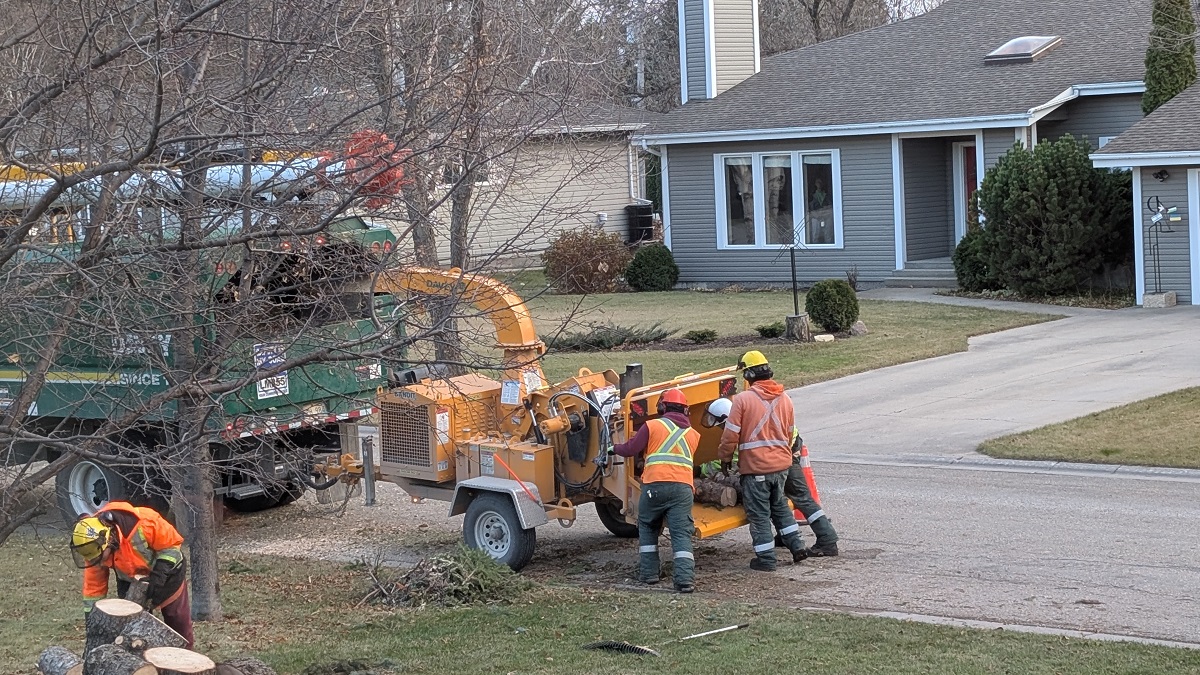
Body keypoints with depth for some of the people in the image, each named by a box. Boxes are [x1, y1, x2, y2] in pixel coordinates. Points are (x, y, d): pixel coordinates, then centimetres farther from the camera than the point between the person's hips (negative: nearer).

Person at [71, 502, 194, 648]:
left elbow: (173, 543, -26)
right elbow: (94, 586, -13)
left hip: (168, 573, -3)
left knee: (179, 623, 8)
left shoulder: (143, 522, -41)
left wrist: (159, 575, -31)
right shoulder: (94, 546, -24)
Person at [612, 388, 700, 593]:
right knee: (682, 534, -2)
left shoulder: (652, 426, 6)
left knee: (647, 528, 19)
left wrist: (615, 448, 25)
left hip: (654, 485, -1)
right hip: (682, 487, 2)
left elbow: (630, 449, 5)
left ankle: (649, 572, 18)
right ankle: (685, 578, -17)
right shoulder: (693, 434, 18)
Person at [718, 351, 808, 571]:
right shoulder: (784, 399, 5)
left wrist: (725, 458, 4)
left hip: (755, 466, -6)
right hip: (781, 464, 6)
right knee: (779, 505, 24)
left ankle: (766, 559, 8)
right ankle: (796, 546, 21)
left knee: (759, 514, 4)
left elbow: (731, 435, -11)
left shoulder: (743, 399, -13)